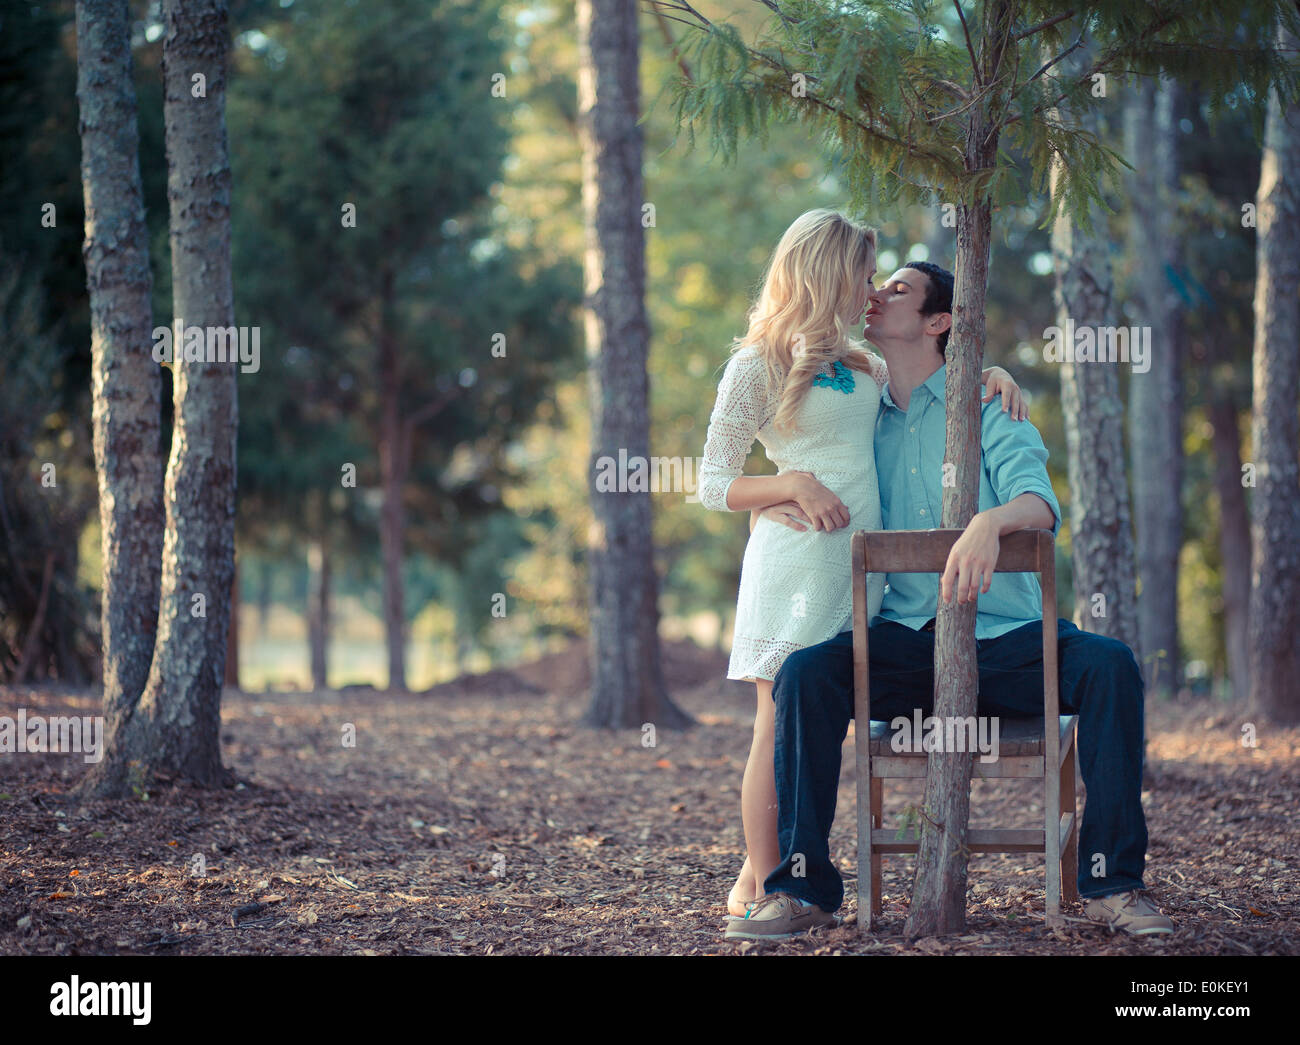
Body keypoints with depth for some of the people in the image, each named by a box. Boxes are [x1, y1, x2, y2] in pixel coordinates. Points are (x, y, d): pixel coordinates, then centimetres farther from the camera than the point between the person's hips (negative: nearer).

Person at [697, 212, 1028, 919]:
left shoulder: (863, 367, 17)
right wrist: (796, 483, -19)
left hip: (859, 560, 7)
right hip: (795, 560, -7)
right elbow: (714, 486, -4)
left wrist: (992, 373, 13)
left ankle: (763, 880, 9)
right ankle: (760, 888, 1)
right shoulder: (758, 364, -3)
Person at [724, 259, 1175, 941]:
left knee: (1108, 664, -29)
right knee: (804, 672, -27)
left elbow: (1038, 501, -12)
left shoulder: (986, 412, 5)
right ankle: (804, 886, -25)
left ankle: (1111, 882, -24)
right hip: (903, 645, 2)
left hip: (1005, 639, -2)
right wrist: (781, 501, -4)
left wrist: (990, 523, -37)